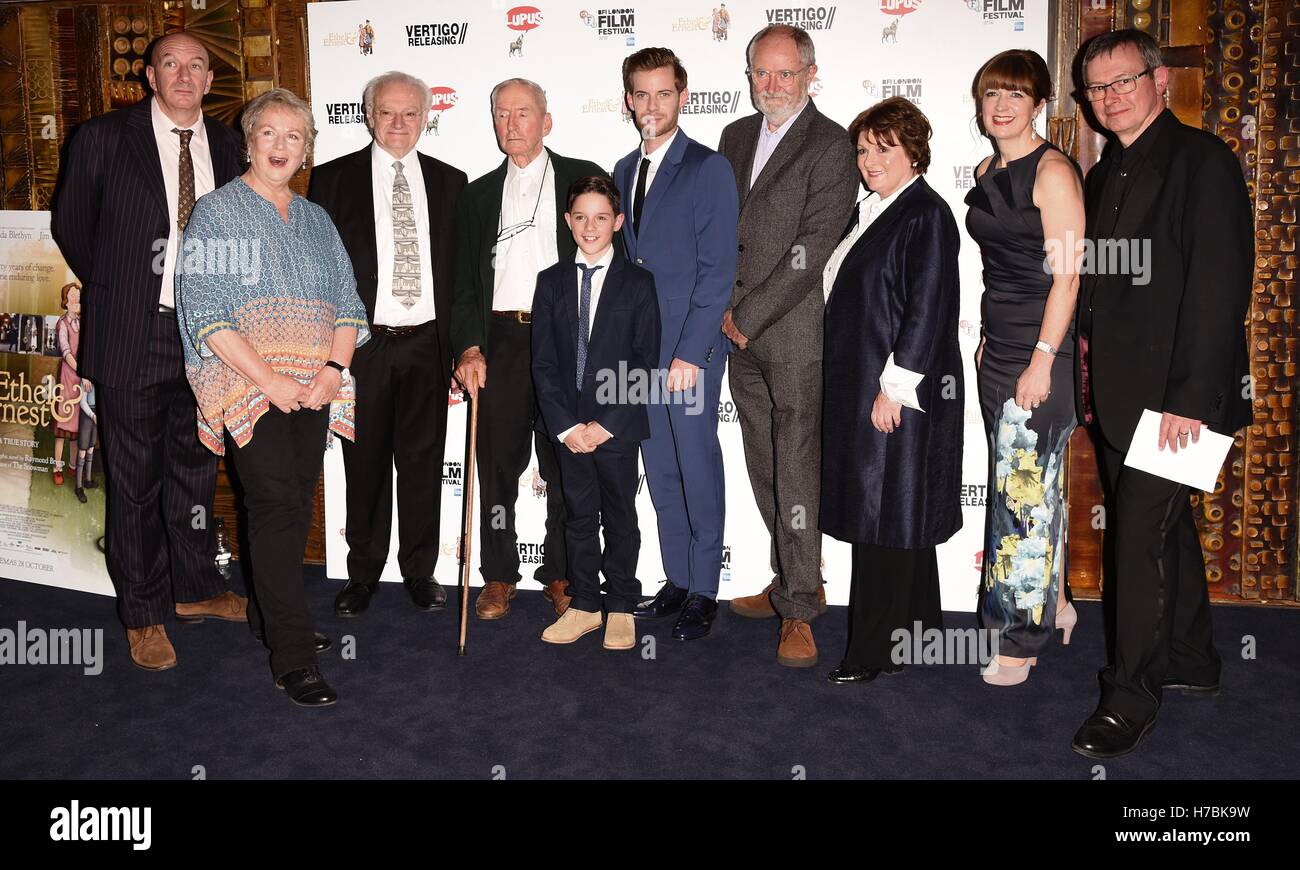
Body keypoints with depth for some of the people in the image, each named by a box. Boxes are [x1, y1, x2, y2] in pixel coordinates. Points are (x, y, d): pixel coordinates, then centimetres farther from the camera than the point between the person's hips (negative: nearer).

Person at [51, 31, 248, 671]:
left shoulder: (226, 146, 6)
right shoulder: (104, 138, -5)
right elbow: (71, 223, 5)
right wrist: (113, 291, 7)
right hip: (131, 337, -3)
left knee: (196, 469, 16)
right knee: (135, 479, 5)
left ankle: (194, 588, 32)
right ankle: (143, 613, 19)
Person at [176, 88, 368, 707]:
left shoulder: (315, 219, 17)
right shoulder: (216, 212, 2)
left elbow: (347, 302, 12)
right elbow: (206, 312, -8)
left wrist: (334, 369, -6)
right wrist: (269, 379, -15)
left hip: (313, 388, 5)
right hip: (248, 387, -5)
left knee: (297, 508, 6)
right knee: (276, 506, -10)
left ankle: (277, 612, 23)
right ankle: (294, 657, -6)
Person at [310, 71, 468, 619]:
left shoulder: (449, 182, 9)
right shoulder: (333, 179, 3)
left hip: (427, 346, 1)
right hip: (362, 343, -1)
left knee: (423, 460, 8)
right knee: (365, 461, 7)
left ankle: (419, 569, 22)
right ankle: (364, 572, 21)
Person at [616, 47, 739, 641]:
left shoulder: (709, 169, -6)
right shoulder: (624, 171, 14)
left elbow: (717, 270, -12)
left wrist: (690, 352, -17)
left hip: (691, 349, -6)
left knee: (698, 468, 1)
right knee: (660, 470, 12)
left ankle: (704, 592, 14)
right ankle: (677, 582, 24)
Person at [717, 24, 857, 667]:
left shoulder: (831, 146, -7)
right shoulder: (734, 138, 15)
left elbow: (811, 250, -14)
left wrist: (747, 317, -12)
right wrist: (724, 309, 3)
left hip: (796, 331, -7)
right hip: (741, 332, 7)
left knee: (796, 470, -5)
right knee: (765, 469, 12)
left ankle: (799, 610, 6)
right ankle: (795, 583, 27)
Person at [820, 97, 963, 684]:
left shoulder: (926, 215, -11)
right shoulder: (870, 212, 16)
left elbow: (927, 309, -18)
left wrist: (893, 387, -19)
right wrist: (858, 385, 16)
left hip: (899, 394, -9)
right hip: (860, 390, 9)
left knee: (887, 519, -3)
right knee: (900, 523, 16)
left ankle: (876, 649, 7)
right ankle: (917, 632, 29)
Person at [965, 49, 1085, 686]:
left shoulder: (1053, 172, -11)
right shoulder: (987, 172, 13)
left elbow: (1066, 274, -16)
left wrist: (1042, 360, -19)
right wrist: (987, 341, 17)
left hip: (1040, 350, -8)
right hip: (998, 346, 8)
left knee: (1029, 486, -3)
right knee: (1013, 481, 14)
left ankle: (1026, 633, 9)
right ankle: (1050, 602, 31)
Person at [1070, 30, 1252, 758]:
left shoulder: (1202, 160, -9)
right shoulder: (1104, 176, 15)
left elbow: (1221, 285, -17)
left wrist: (1191, 397, -21)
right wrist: (1090, 377, 10)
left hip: (1173, 394, -8)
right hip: (1120, 393, 8)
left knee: (1141, 537, -6)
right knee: (1166, 526, 17)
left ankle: (1132, 697, 6)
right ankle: (1192, 662, 33)